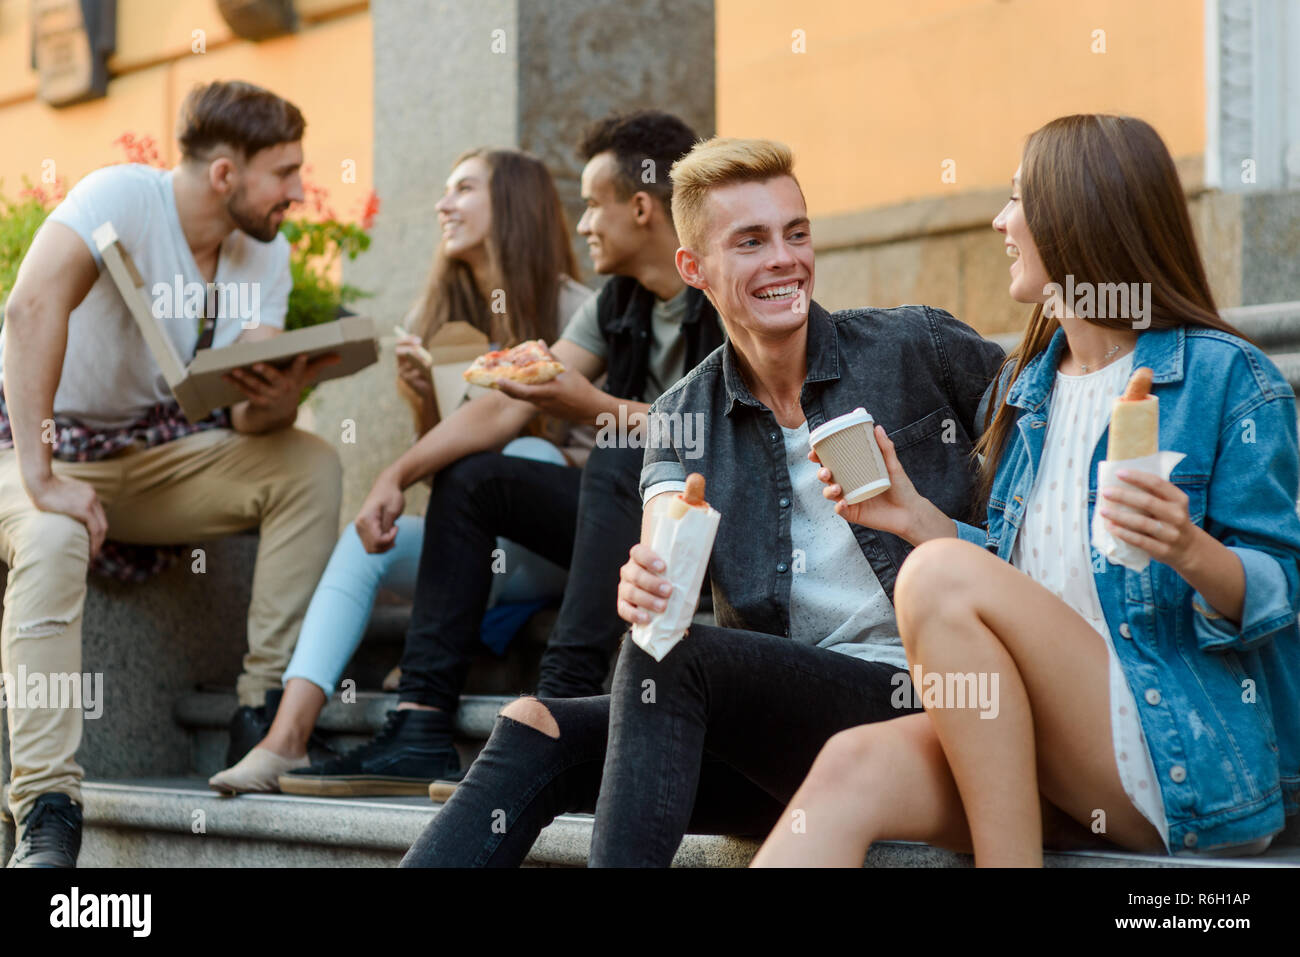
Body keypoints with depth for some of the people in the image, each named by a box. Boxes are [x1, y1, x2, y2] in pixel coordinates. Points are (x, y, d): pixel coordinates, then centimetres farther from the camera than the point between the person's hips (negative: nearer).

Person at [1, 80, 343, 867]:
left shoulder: (266, 255, -2)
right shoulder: (123, 197, -23)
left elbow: (251, 419, -8)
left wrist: (279, 396, -35)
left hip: (159, 451, 6)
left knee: (311, 465, -16)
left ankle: (271, 709, -13)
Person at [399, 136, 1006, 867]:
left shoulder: (919, 347, 0)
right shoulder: (686, 415, 9)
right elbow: (664, 552, -9)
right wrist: (646, 585, -34)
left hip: (919, 705, -4)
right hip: (780, 728, 4)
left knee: (670, 661, -28)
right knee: (535, 730, -15)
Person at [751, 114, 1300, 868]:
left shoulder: (1226, 377, -2)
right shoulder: (1028, 383, 20)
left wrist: (1190, 550, -24)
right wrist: (920, 520, 11)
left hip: (1196, 760, -6)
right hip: (1054, 755, 6)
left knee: (942, 578, -25)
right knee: (850, 773, -24)